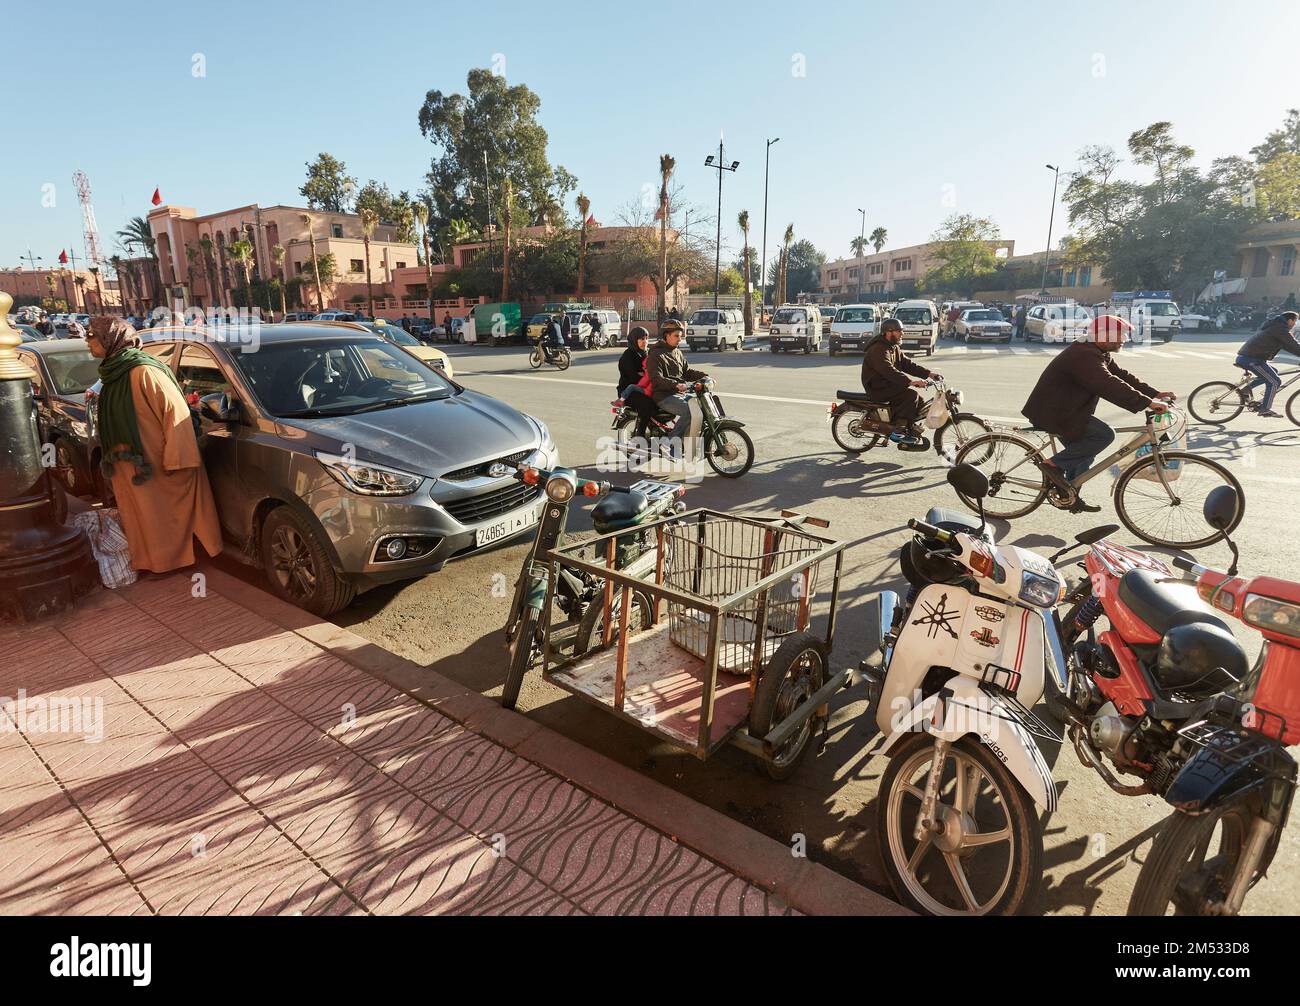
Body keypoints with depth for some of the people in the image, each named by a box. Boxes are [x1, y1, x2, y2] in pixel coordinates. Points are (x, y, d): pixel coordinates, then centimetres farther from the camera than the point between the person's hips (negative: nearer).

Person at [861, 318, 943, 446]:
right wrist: (911, 381, -42)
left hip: (890, 385, 10)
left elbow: (908, 364, 9)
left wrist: (929, 373, -4)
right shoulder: (878, 350, -20)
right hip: (878, 389, -10)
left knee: (920, 403, 4)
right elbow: (889, 371, -32)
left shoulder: (895, 348, 14)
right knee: (912, 395, -24)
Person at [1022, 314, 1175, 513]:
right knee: (1104, 435, -17)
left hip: (1062, 410, 11)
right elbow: (1110, 386, -32)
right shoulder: (1084, 356, -23)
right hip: (1050, 412, -11)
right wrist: (1147, 402, -34)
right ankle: (1054, 465, -12)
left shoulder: (1102, 354, 13)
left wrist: (1154, 394, 4)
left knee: (1084, 451, 16)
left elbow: (1122, 375, 13)